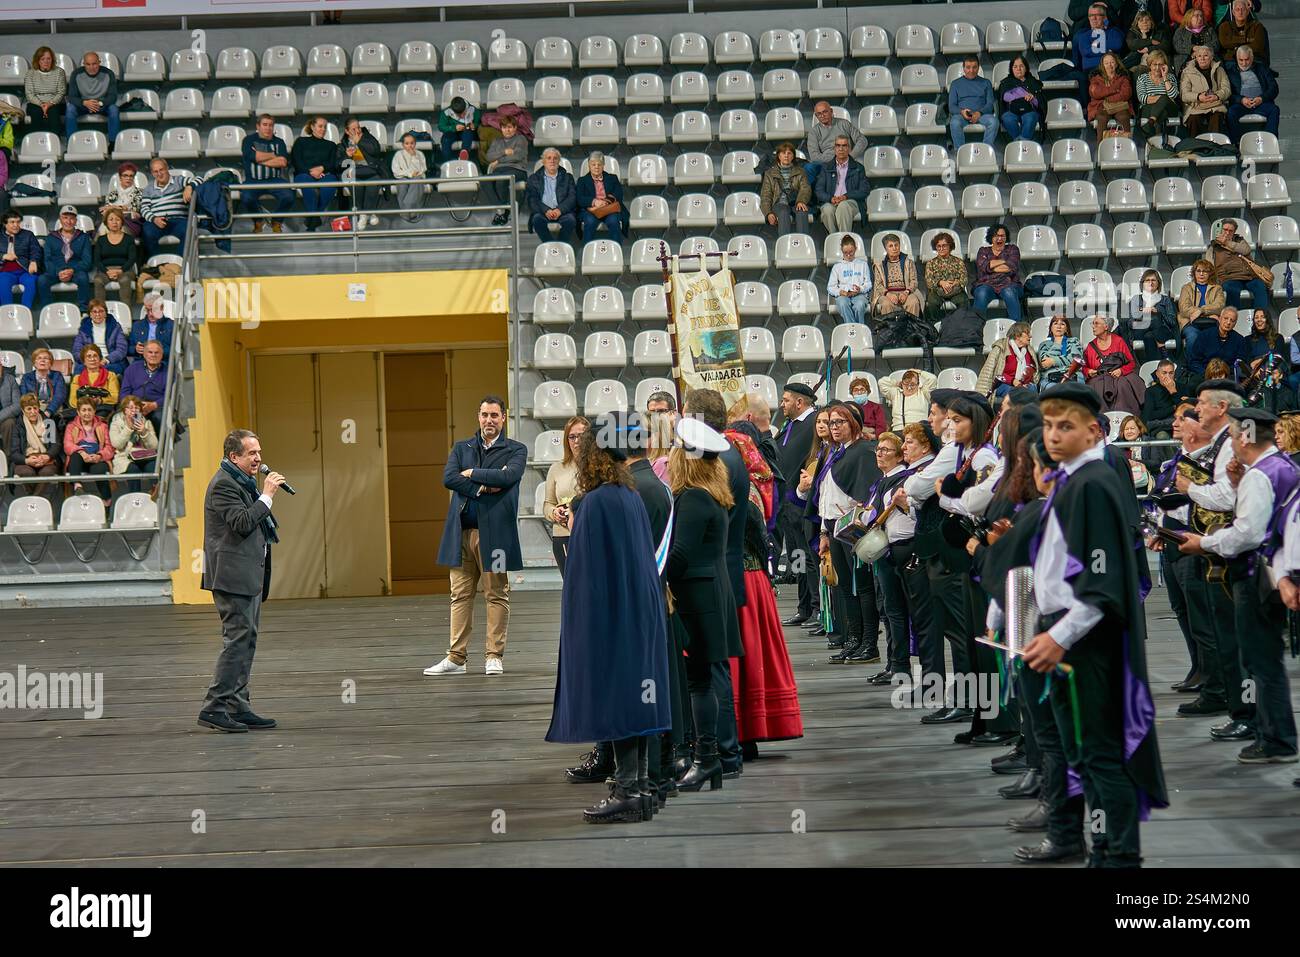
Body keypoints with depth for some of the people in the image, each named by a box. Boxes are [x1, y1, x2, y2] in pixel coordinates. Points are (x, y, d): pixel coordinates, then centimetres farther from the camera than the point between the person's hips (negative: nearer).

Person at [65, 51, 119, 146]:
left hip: (103, 104, 0)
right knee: (70, 109, -30)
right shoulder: (76, 74, -11)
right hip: (82, 104, 0)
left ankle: (113, 144, -23)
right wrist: (84, 103, -34)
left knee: (113, 109, -31)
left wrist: (100, 103, -34)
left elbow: (113, 96, -13)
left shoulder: (108, 74, -12)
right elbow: (71, 97, -12)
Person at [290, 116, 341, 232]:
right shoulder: (301, 142, 24)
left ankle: (311, 220, -32)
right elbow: (295, 161, 8)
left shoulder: (331, 145, 30)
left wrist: (322, 168, -10)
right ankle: (313, 220, -40)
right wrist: (311, 171, -10)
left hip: (325, 174, 1)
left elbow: (333, 164, 13)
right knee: (309, 186, -40)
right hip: (304, 173, -1)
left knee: (330, 185, -38)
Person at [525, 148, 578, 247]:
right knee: (537, 219, -33)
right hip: (543, 212, 0)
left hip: (562, 211, 0)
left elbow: (572, 197, 6)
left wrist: (560, 210, -14)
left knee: (570, 219, -33)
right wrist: (546, 211, -16)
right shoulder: (534, 178, 18)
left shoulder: (567, 177, 21)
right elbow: (531, 199, 4)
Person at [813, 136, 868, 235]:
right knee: (828, 210, -36)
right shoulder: (826, 168, 21)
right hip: (830, 202, 1)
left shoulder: (858, 168, 18)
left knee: (843, 206, -38)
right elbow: (818, 191, 11)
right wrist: (831, 198, -11)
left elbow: (863, 191, 6)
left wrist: (846, 196, -11)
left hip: (850, 202, -1)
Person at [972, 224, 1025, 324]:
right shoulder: (983, 251, 22)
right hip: (987, 284, 0)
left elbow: (1013, 268, 0)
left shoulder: (1012, 249, 20)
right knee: (981, 294, -35)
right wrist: (1004, 261, 3)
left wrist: (992, 264, 3)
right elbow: (982, 266, -1)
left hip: (1008, 284, 0)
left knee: (1009, 292, -36)